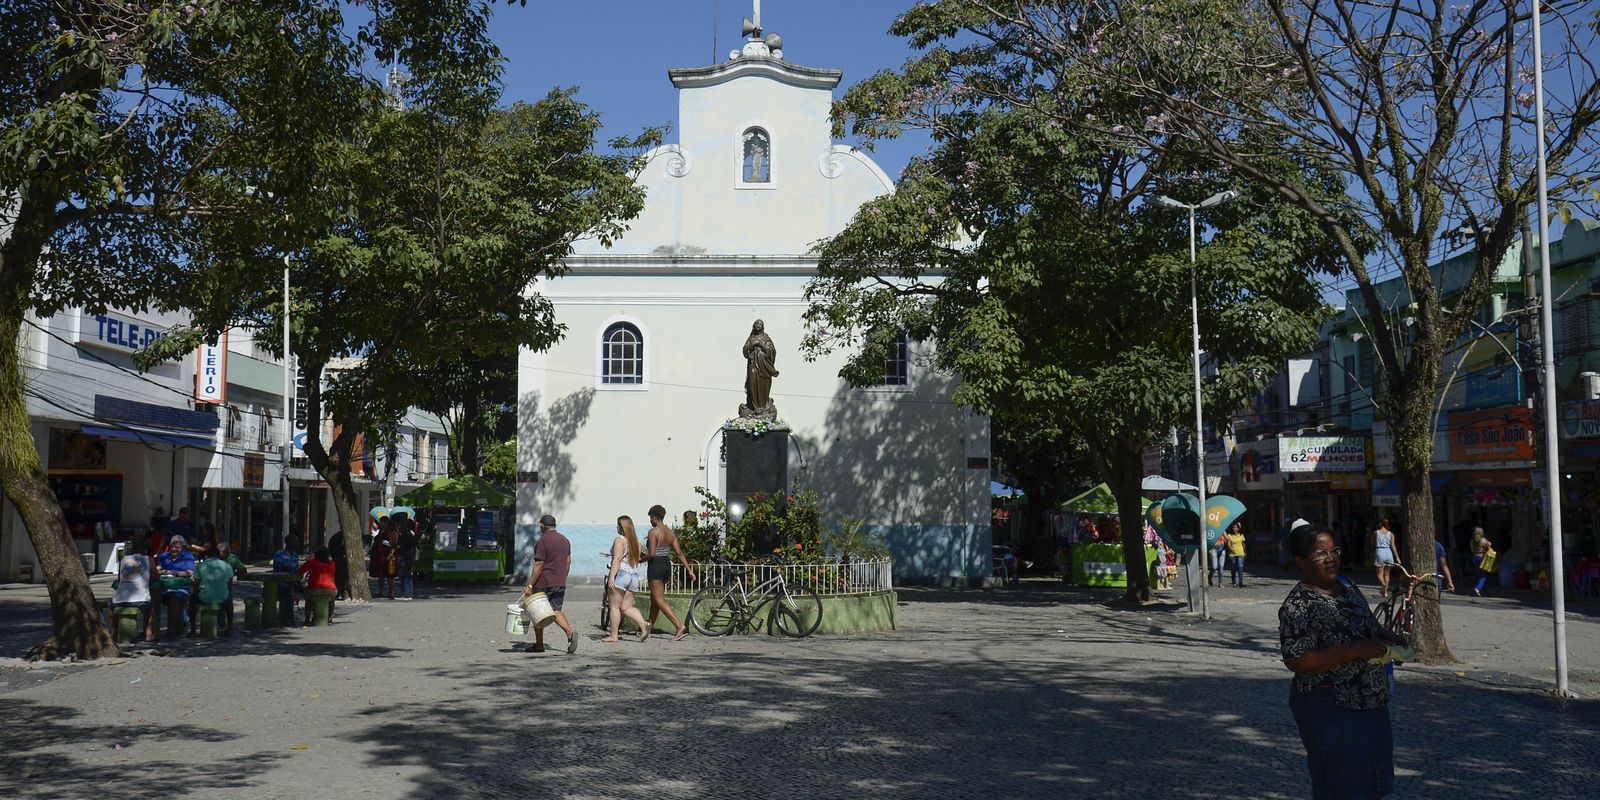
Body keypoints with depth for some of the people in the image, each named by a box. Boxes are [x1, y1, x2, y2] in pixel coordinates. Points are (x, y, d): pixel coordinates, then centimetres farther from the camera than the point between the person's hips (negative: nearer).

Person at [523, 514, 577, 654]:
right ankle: (570, 634, -18)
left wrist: (530, 585, -14)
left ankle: (539, 645, 13)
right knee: (556, 611, 7)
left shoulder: (542, 541, -11)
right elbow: (568, 561, 14)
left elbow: (539, 565, -16)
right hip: (560, 583, 6)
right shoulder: (565, 540, 11)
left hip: (544, 582, -6)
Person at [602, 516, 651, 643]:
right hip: (634, 575, 7)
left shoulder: (619, 540, -8)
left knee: (615, 606, 0)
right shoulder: (635, 541, 15)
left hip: (620, 574, -7)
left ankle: (613, 635, 1)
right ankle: (644, 627, -10)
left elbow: (617, 559, -17)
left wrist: (611, 576, -20)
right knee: (627, 607, 8)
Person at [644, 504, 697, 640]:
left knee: (660, 600, -7)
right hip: (667, 565, 9)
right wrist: (689, 569, 8)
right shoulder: (670, 532, 9)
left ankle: (680, 626, -18)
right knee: (654, 598, 18)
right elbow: (679, 553, 7)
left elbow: (652, 553, -22)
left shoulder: (653, 532, -14)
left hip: (656, 566, -9)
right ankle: (649, 628, 25)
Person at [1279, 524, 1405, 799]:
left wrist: (1386, 645, 0)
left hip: (1371, 703, 8)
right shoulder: (1298, 606, -18)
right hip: (1330, 711, -8)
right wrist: (1356, 650, -27)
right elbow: (1296, 661, -25)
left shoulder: (1349, 588, 7)